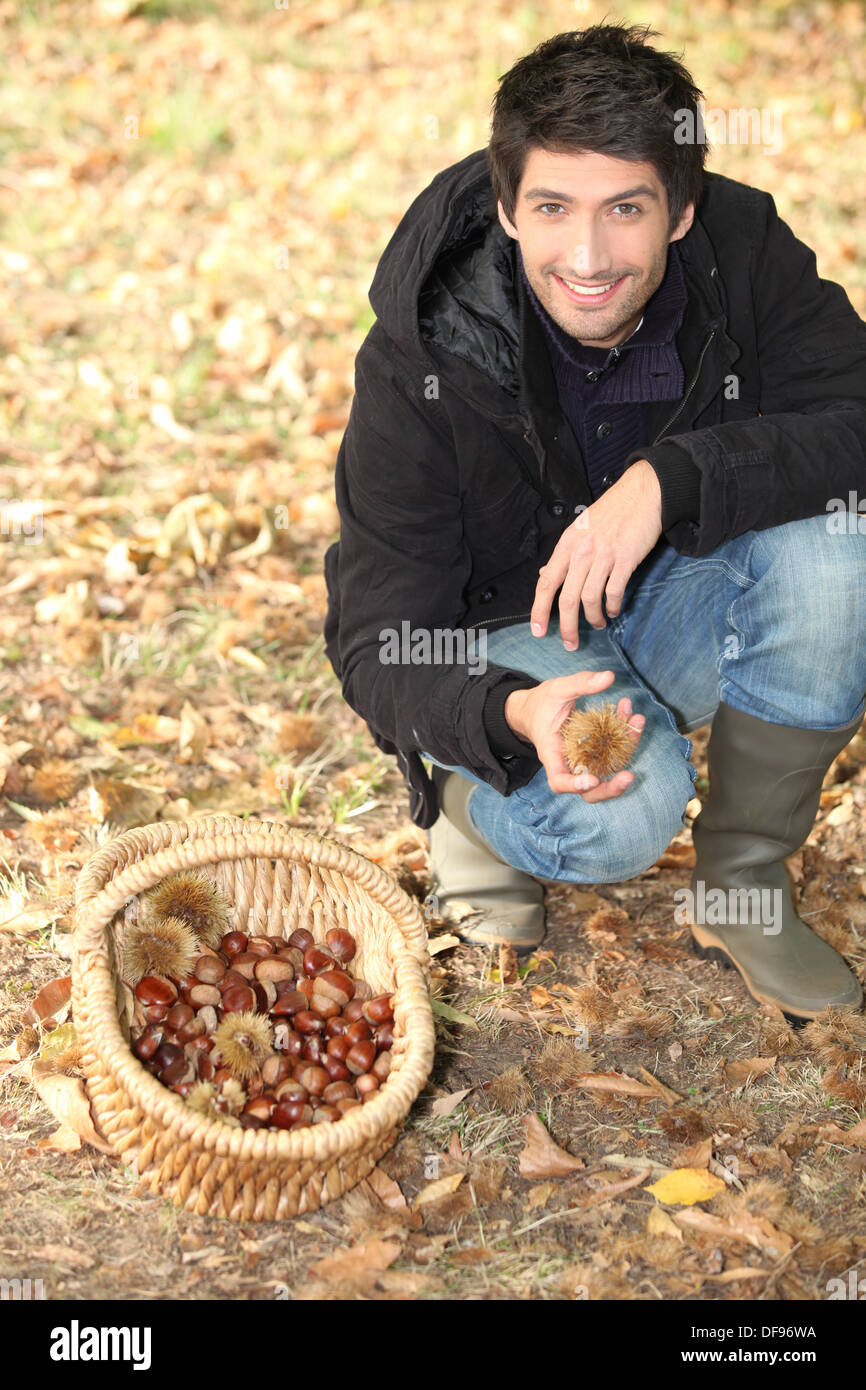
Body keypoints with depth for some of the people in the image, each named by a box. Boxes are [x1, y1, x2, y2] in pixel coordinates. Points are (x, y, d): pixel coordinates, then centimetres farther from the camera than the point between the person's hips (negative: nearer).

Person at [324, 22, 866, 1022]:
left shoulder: (741, 248, -18)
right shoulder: (421, 358, -25)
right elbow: (378, 648, -23)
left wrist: (672, 477, -39)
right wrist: (514, 716, -44)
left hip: (668, 602, 4)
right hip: (500, 633, -3)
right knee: (622, 811, -34)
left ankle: (741, 886, -7)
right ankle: (473, 804, 4)